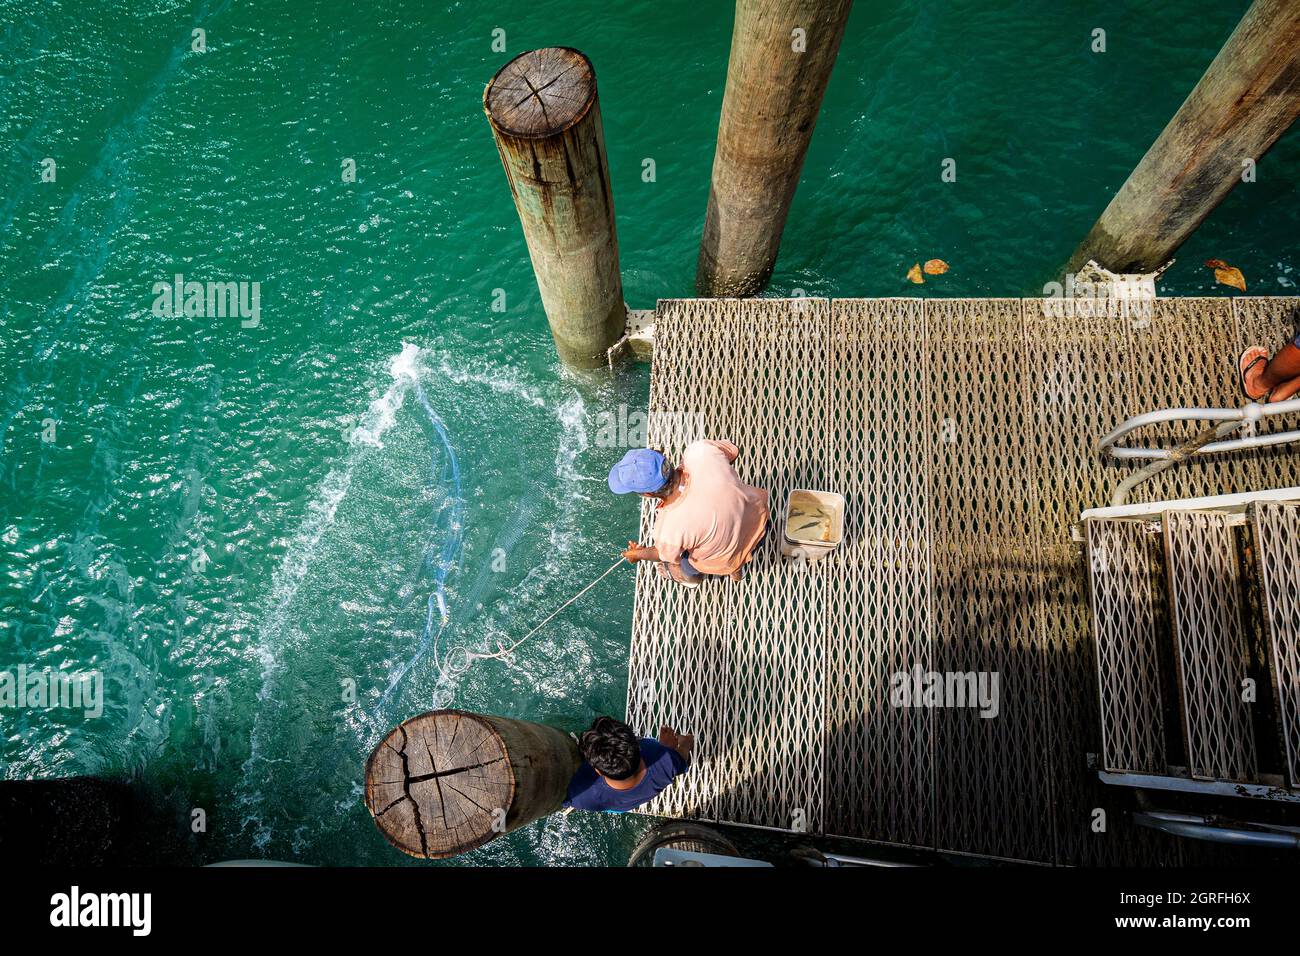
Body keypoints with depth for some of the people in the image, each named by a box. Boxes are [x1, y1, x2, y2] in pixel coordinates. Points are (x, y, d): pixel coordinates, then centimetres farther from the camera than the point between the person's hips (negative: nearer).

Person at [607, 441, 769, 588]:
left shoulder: (671, 528, -37)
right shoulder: (701, 451, -31)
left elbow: (665, 555, -11)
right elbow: (733, 450, -6)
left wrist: (639, 555, 12)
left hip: (726, 562, -4)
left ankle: (689, 576, 55)